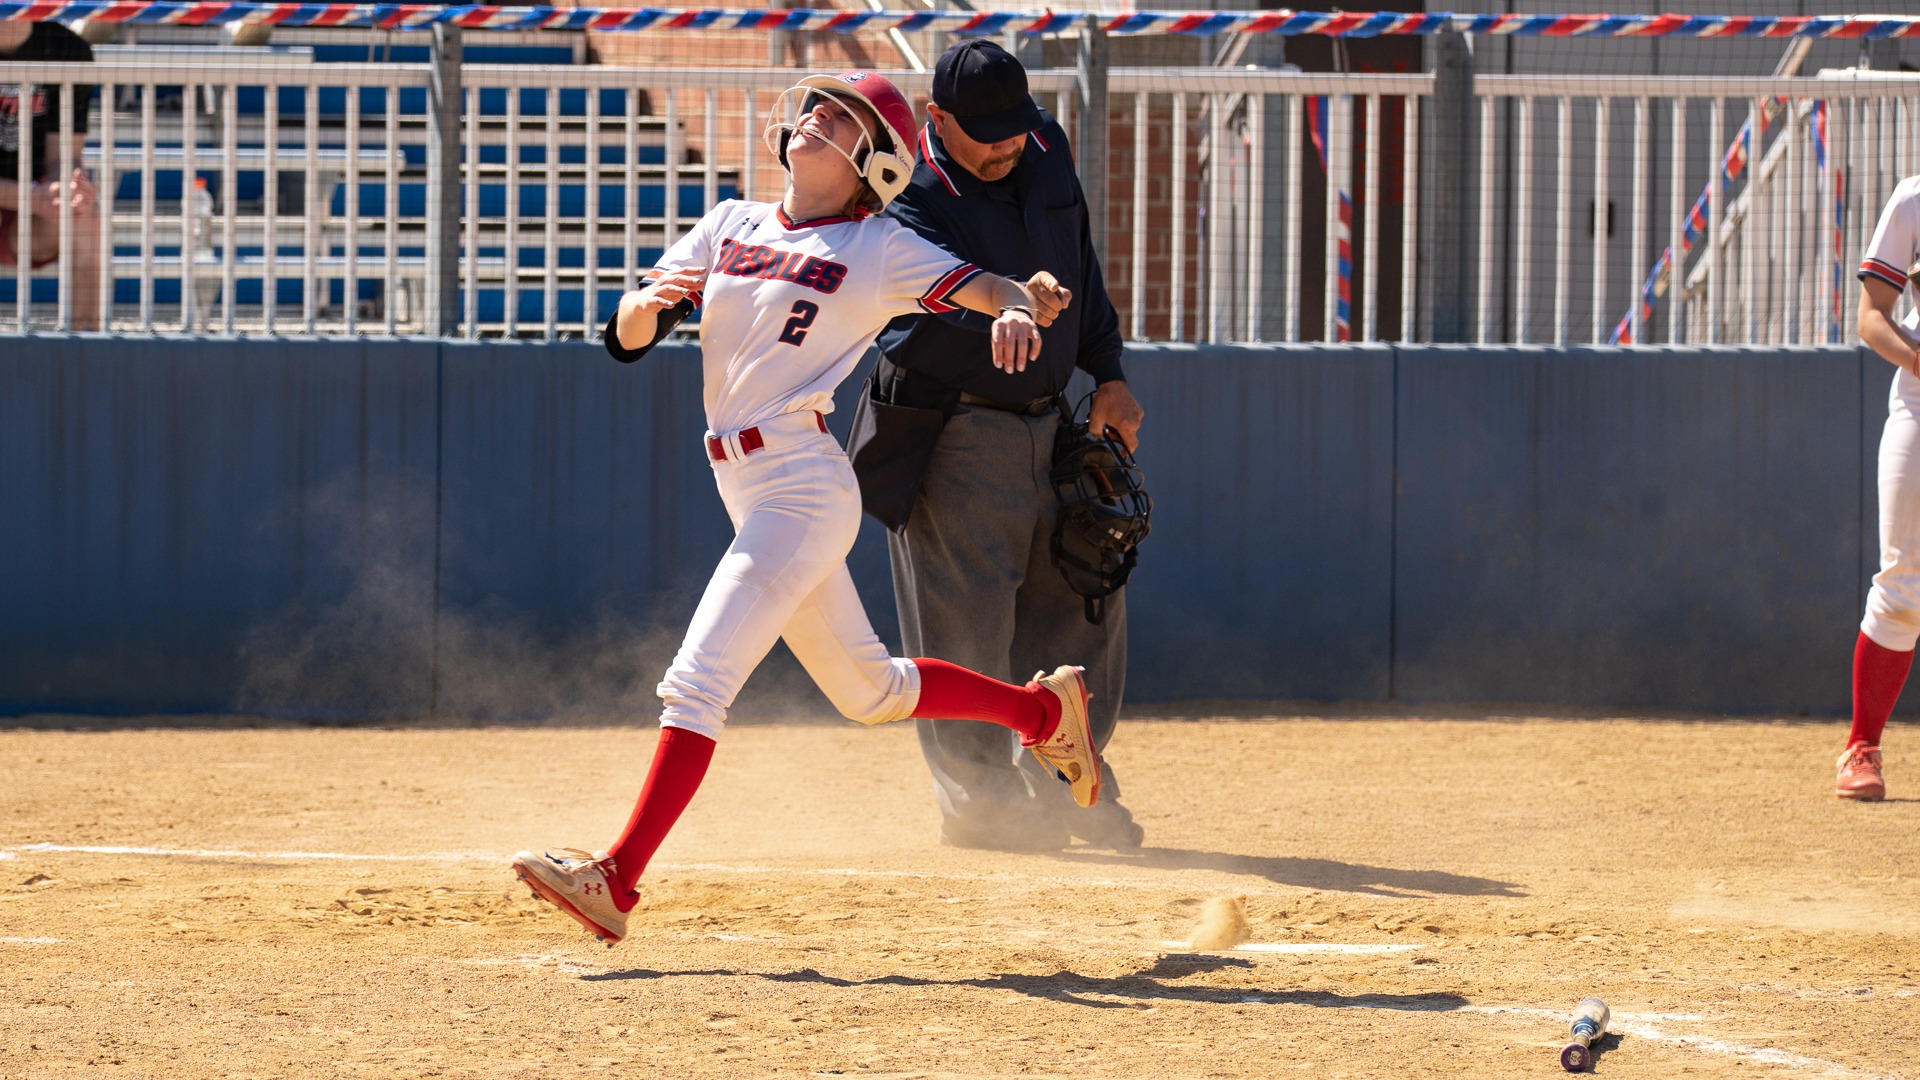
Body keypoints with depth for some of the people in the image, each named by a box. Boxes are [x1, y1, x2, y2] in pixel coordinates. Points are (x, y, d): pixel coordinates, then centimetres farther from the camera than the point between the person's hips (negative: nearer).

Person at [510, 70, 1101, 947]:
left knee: (698, 682, -16)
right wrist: (650, 299, -15)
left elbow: (994, 287, -11)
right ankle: (1043, 709, 38)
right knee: (868, 691, 19)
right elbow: (628, 338, 8)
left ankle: (616, 881, -20)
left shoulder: (879, 249, -2)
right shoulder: (730, 227, 13)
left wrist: (1018, 306, -35)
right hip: (750, 497, 8)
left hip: (805, 487, -8)